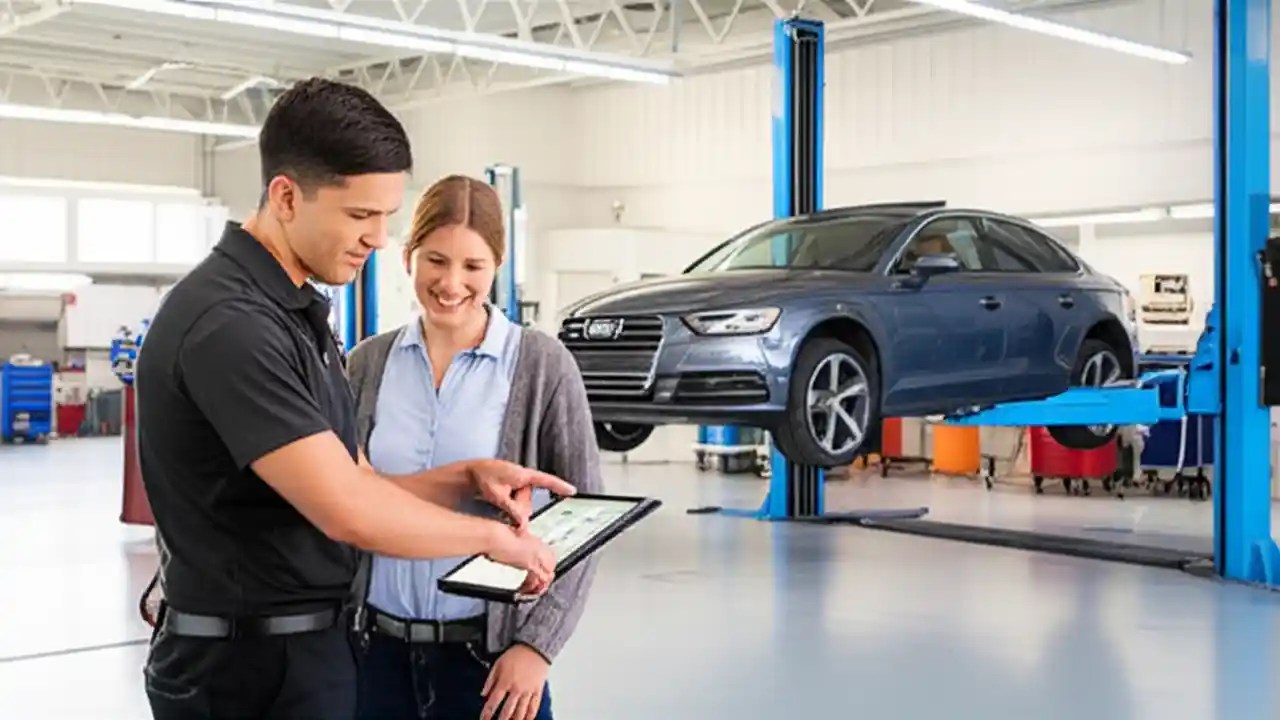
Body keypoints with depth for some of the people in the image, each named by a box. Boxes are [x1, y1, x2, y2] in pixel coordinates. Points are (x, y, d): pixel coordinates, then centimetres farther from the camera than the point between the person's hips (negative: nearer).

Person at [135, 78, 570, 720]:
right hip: (250, 666, -9)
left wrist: (468, 477, -3)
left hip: (312, 643, 9)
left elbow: (350, 485, 11)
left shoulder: (298, 313, 9)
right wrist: (491, 534, -14)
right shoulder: (229, 324, -22)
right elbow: (349, 513, -28)